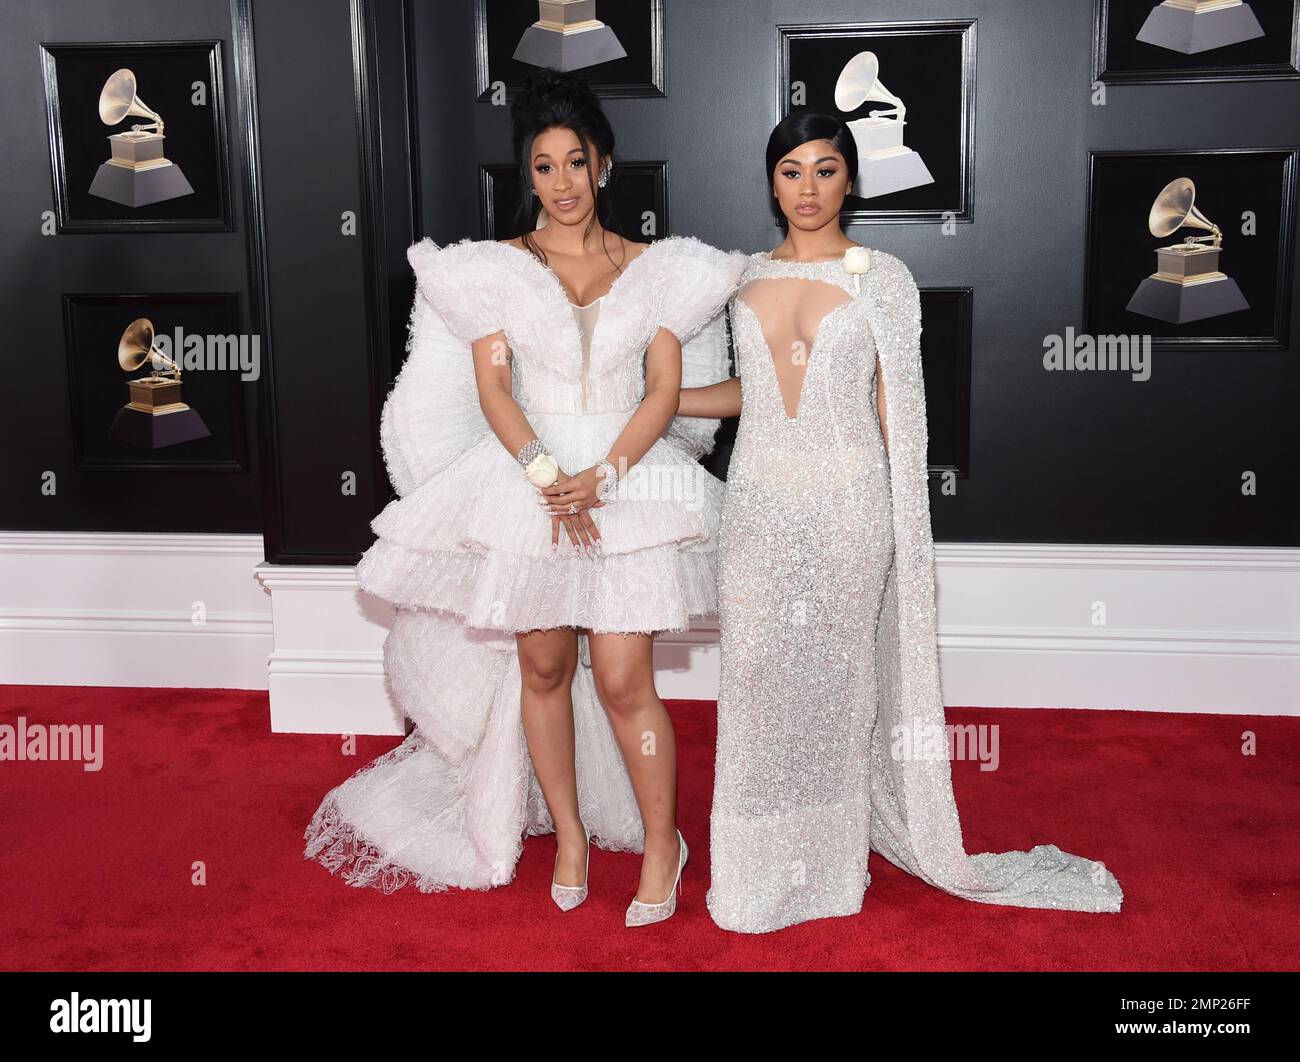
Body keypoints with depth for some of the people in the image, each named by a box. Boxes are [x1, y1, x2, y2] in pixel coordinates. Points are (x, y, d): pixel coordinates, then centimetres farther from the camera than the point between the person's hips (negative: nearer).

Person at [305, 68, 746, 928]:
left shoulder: (654, 269, 6)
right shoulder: (494, 268, 6)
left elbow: (665, 390, 0)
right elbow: (492, 388, -3)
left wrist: (601, 477, -13)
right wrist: (548, 475, -17)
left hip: (627, 480, -1)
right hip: (527, 482, 1)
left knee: (621, 678, -5)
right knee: (543, 665, 6)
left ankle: (662, 843, 13)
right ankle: (569, 834, 25)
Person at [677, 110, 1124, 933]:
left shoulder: (883, 278, -1)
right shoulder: (749, 277, 9)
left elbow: (897, 409, -2)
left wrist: (901, 525, -5)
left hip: (846, 505, -3)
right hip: (759, 502, 3)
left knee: (834, 674, 3)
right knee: (757, 673, 5)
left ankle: (830, 862, 20)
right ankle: (767, 860, 20)